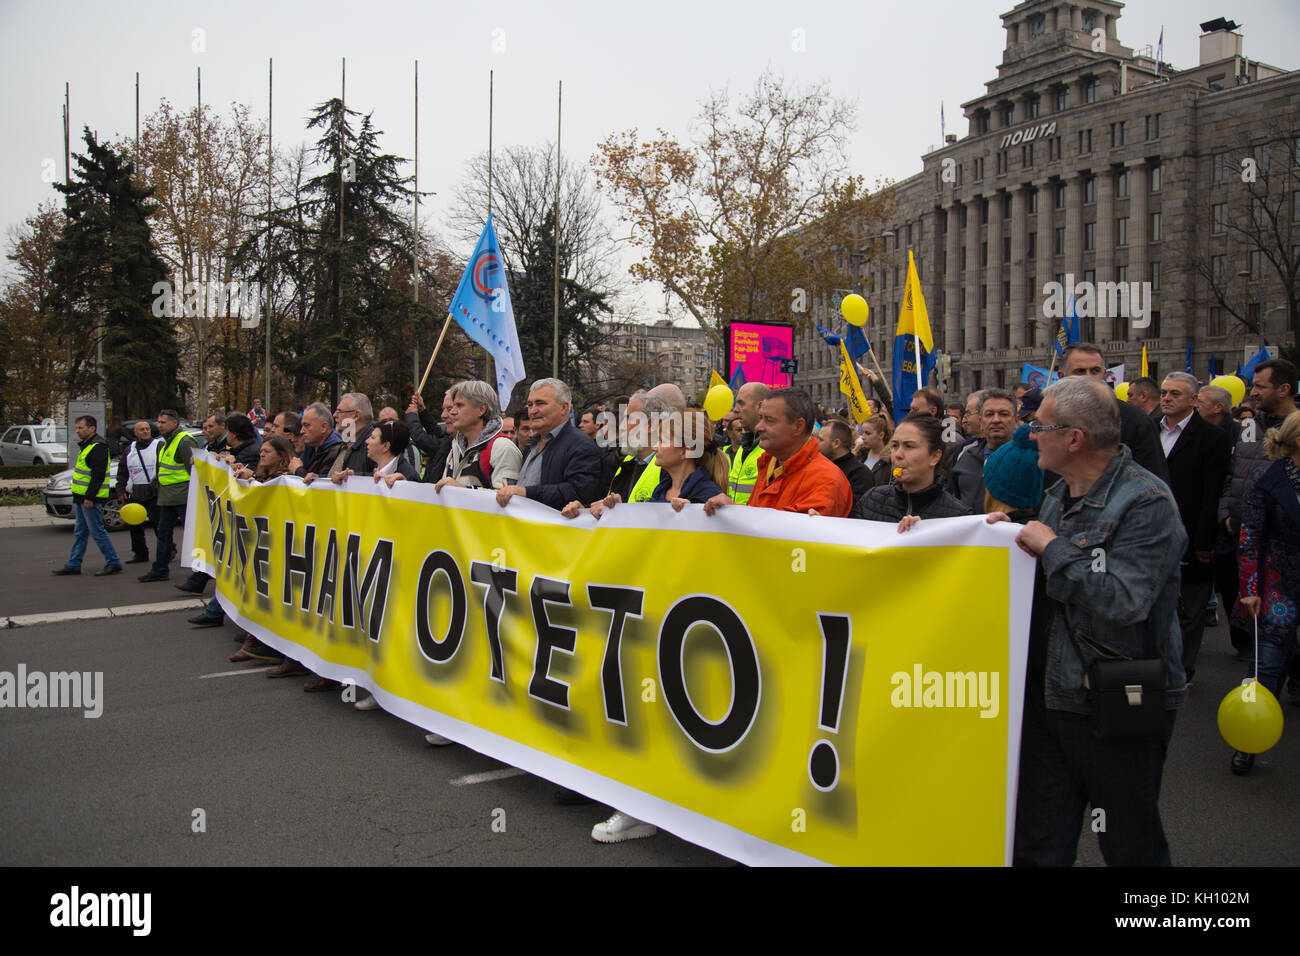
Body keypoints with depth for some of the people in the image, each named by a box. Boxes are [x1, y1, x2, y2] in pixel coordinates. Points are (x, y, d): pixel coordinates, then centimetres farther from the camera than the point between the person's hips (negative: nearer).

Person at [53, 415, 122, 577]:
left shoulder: (98, 447, -16)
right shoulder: (87, 445, 17)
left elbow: (98, 475, -22)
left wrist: (89, 497, -25)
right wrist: (77, 498, 22)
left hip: (90, 499, -10)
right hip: (82, 497, 10)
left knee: (97, 532, -7)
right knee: (80, 533, 13)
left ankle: (113, 563, -1)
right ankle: (73, 565, 19)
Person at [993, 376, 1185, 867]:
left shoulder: (1146, 502, -16)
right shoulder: (1058, 496, 11)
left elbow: (1123, 601, -28)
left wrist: (1052, 547, -20)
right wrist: (1015, 539, 4)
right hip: (1050, 697, 8)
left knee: (1130, 846, 10)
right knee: (1037, 845, 15)